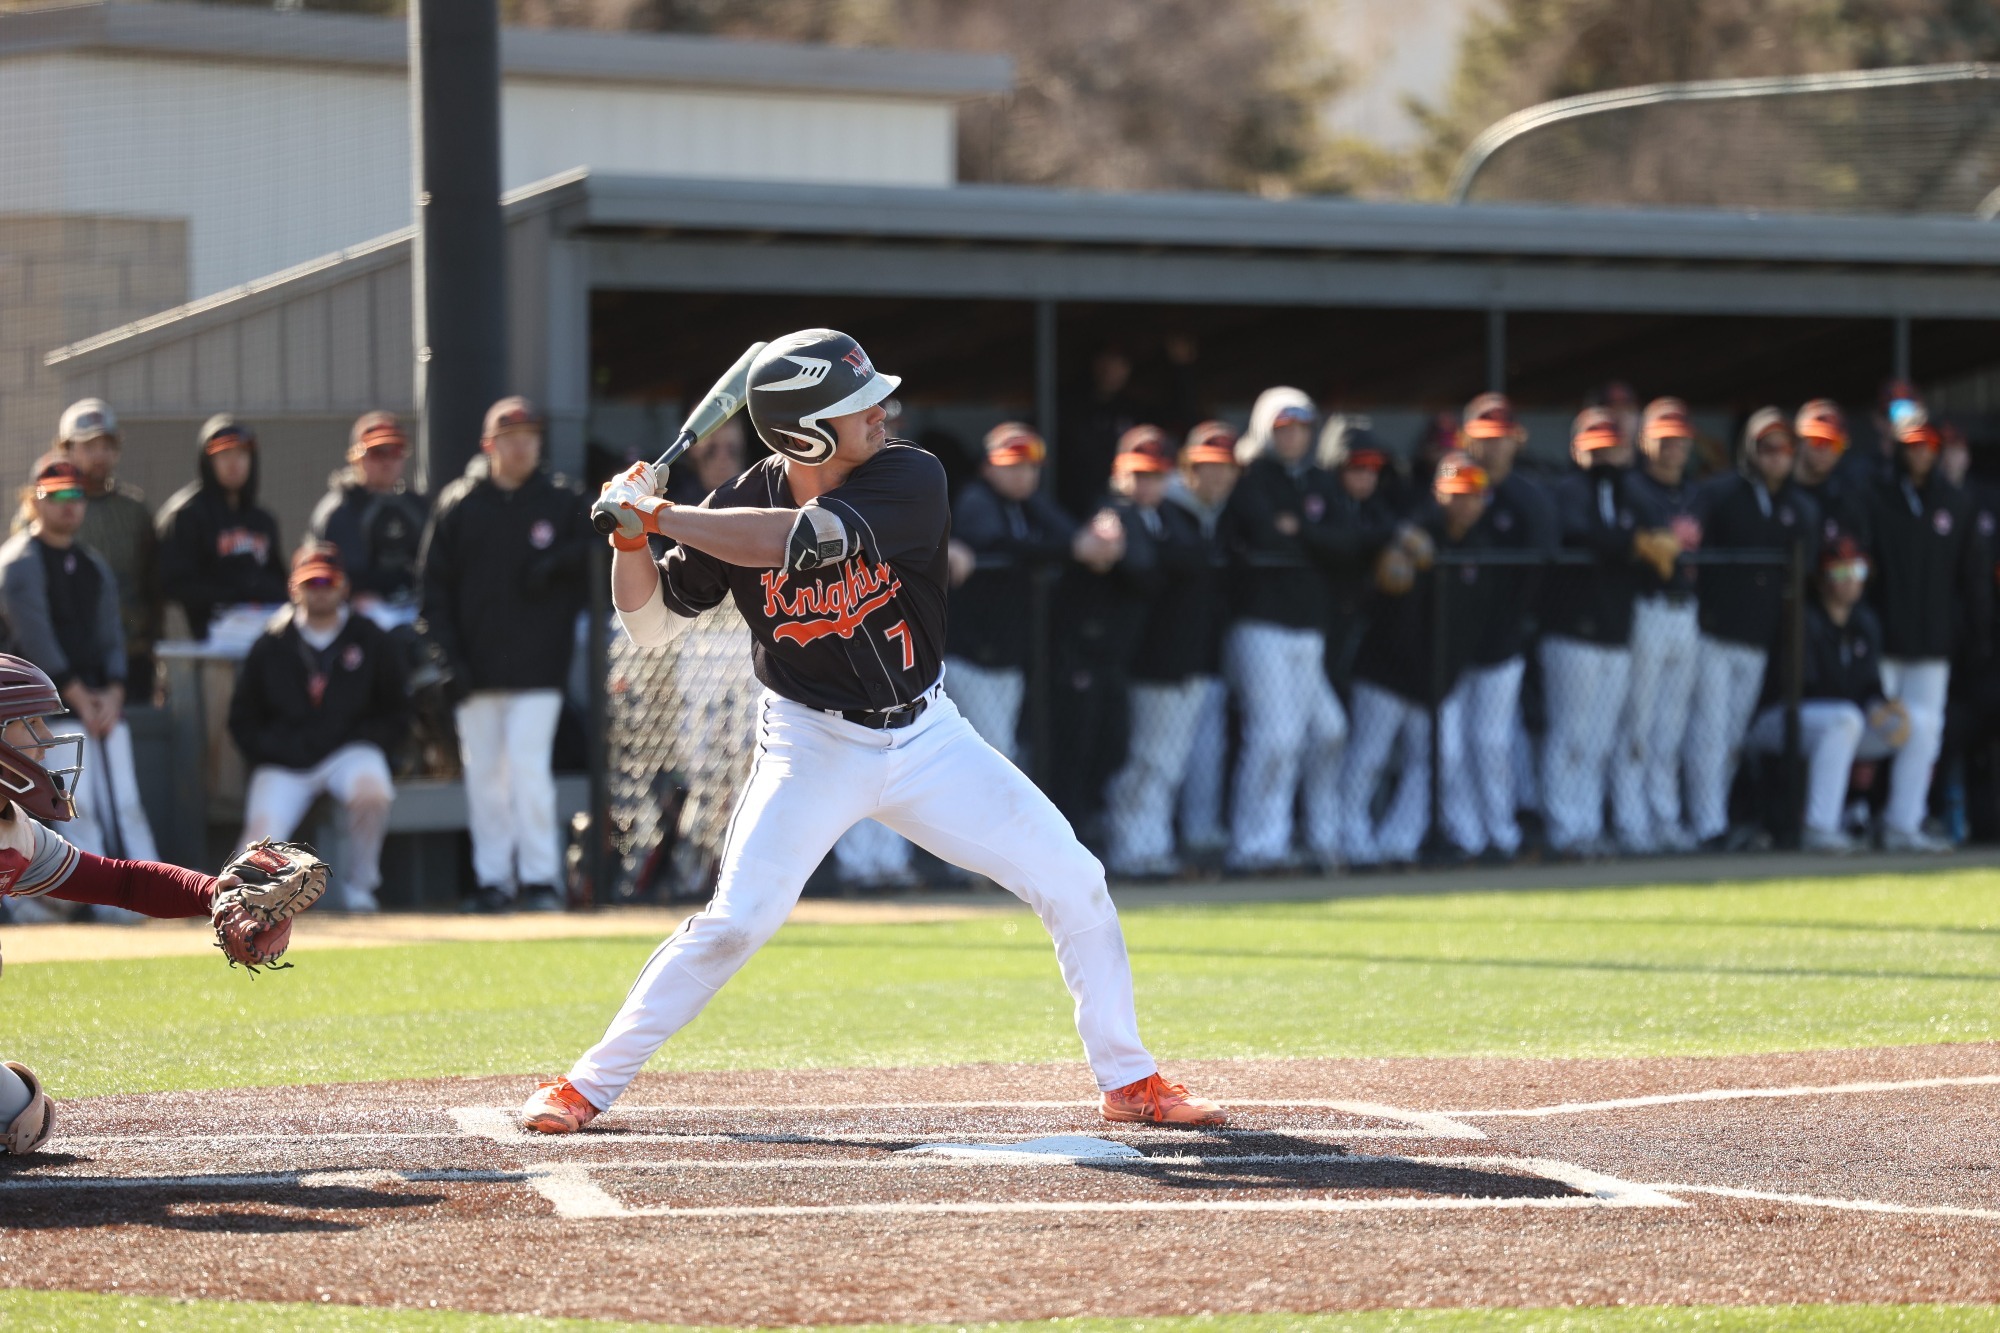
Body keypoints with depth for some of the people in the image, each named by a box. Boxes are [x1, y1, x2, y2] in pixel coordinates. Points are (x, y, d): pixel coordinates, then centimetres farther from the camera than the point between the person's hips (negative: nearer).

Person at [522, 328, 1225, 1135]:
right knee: (734, 923, -15)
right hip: (812, 746, -1)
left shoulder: (909, 480, -18)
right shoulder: (740, 508, -12)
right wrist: (633, 531, -19)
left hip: (924, 737, 2)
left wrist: (659, 514, -29)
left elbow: (797, 540, -34)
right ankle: (588, 1087, -3)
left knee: (1075, 886, -3)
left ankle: (1127, 1081, 12)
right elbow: (651, 623, -1)